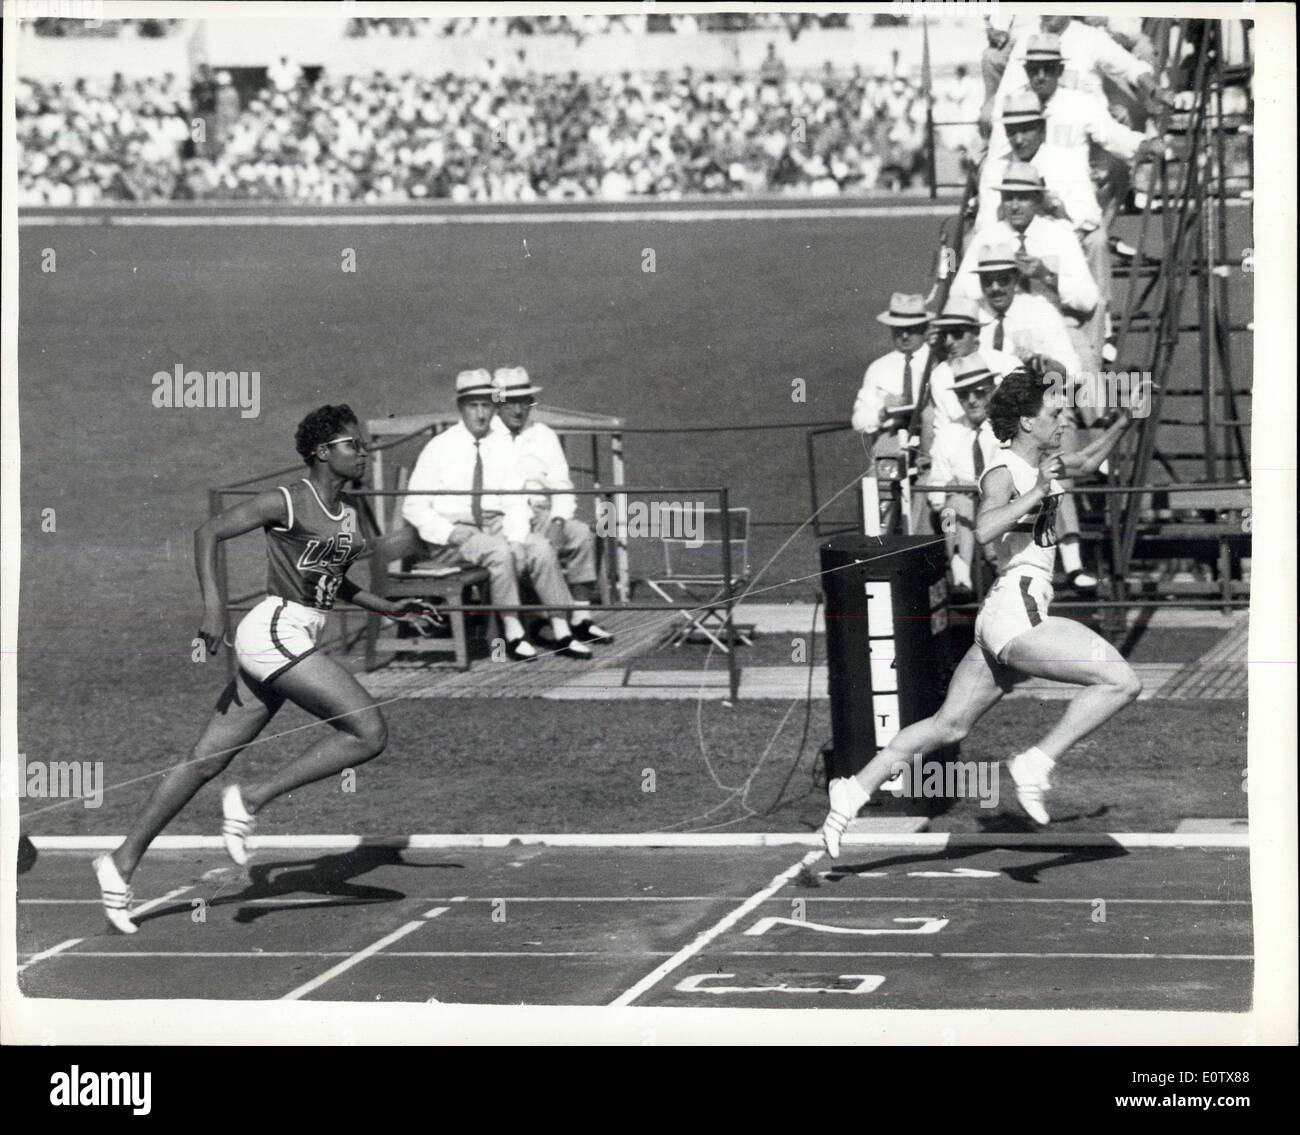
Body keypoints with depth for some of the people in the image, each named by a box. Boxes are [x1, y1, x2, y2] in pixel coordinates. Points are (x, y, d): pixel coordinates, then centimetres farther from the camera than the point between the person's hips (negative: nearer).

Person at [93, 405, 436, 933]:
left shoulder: (349, 513, 16)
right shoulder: (287, 502, -9)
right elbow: (208, 531, -11)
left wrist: (389, 609, 20)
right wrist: (213, 605, -21)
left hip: (293, 642, 8)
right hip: (275, 631, -8)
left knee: (207, 761, 7)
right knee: (369, 732, -15)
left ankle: (123, 860, 9)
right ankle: (252, 797, -9)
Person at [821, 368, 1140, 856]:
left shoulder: (1037, 460, 15)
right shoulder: (1004, 472, -12)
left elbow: (1086, 463, 37)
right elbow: (984, 530, -32)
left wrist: (1122, 422, 24)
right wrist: (1038, 493, -28)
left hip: (1006, 619, 10)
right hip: (1018, 611, -10)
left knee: (949, 725, 15)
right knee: (1121, 682, -17)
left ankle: (854, 791, 19)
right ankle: (1036, 765, -14)